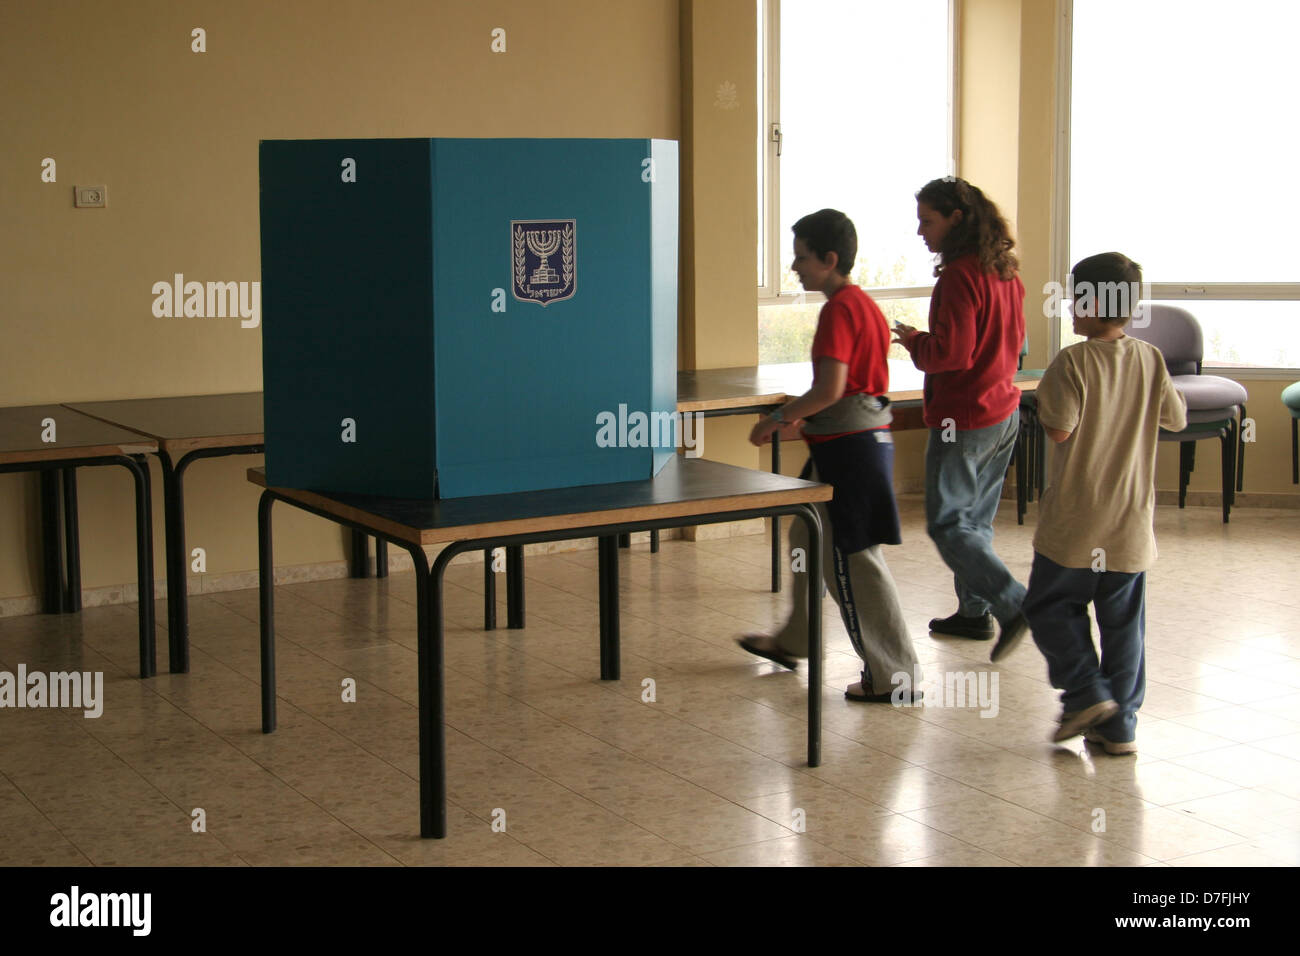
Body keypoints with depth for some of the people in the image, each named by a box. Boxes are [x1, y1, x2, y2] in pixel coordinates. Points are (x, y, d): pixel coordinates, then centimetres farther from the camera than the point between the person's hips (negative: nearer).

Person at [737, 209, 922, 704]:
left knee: (852, 561, -4)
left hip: (847, 448, -10)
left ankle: (895, 677, 1)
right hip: (867, 437, 10)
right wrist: (805, 419, 16)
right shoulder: (865, 304, 13)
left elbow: (830, 388, -26)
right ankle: (793, 642, 38)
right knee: (809, 540, 23)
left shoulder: (838, 310, -18)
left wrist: (779, 418, -15)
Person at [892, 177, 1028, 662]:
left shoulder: (959, 276, -19)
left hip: (965, 418, -9)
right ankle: (974, 612, 24)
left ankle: (1015, 605, -11)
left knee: (948, 524, -3)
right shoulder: (1005, 271, 9)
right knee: (976, 519, 17)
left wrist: (915, 343, -5)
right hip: (1003, 411, 9)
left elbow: (952, 353, -24)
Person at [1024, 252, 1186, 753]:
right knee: (1124, 622, 10)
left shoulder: (1073, 361, -14)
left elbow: (1060, 429, -18)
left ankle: (1086, 691, 0)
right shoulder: (1151, 360, 0)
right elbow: (1177, 418, 12)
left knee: (1050, 606, 12)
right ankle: (1120, 725, 13)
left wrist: (1046, 402, 1)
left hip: (1075, 521, -4)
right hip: (1131, 523, 5)